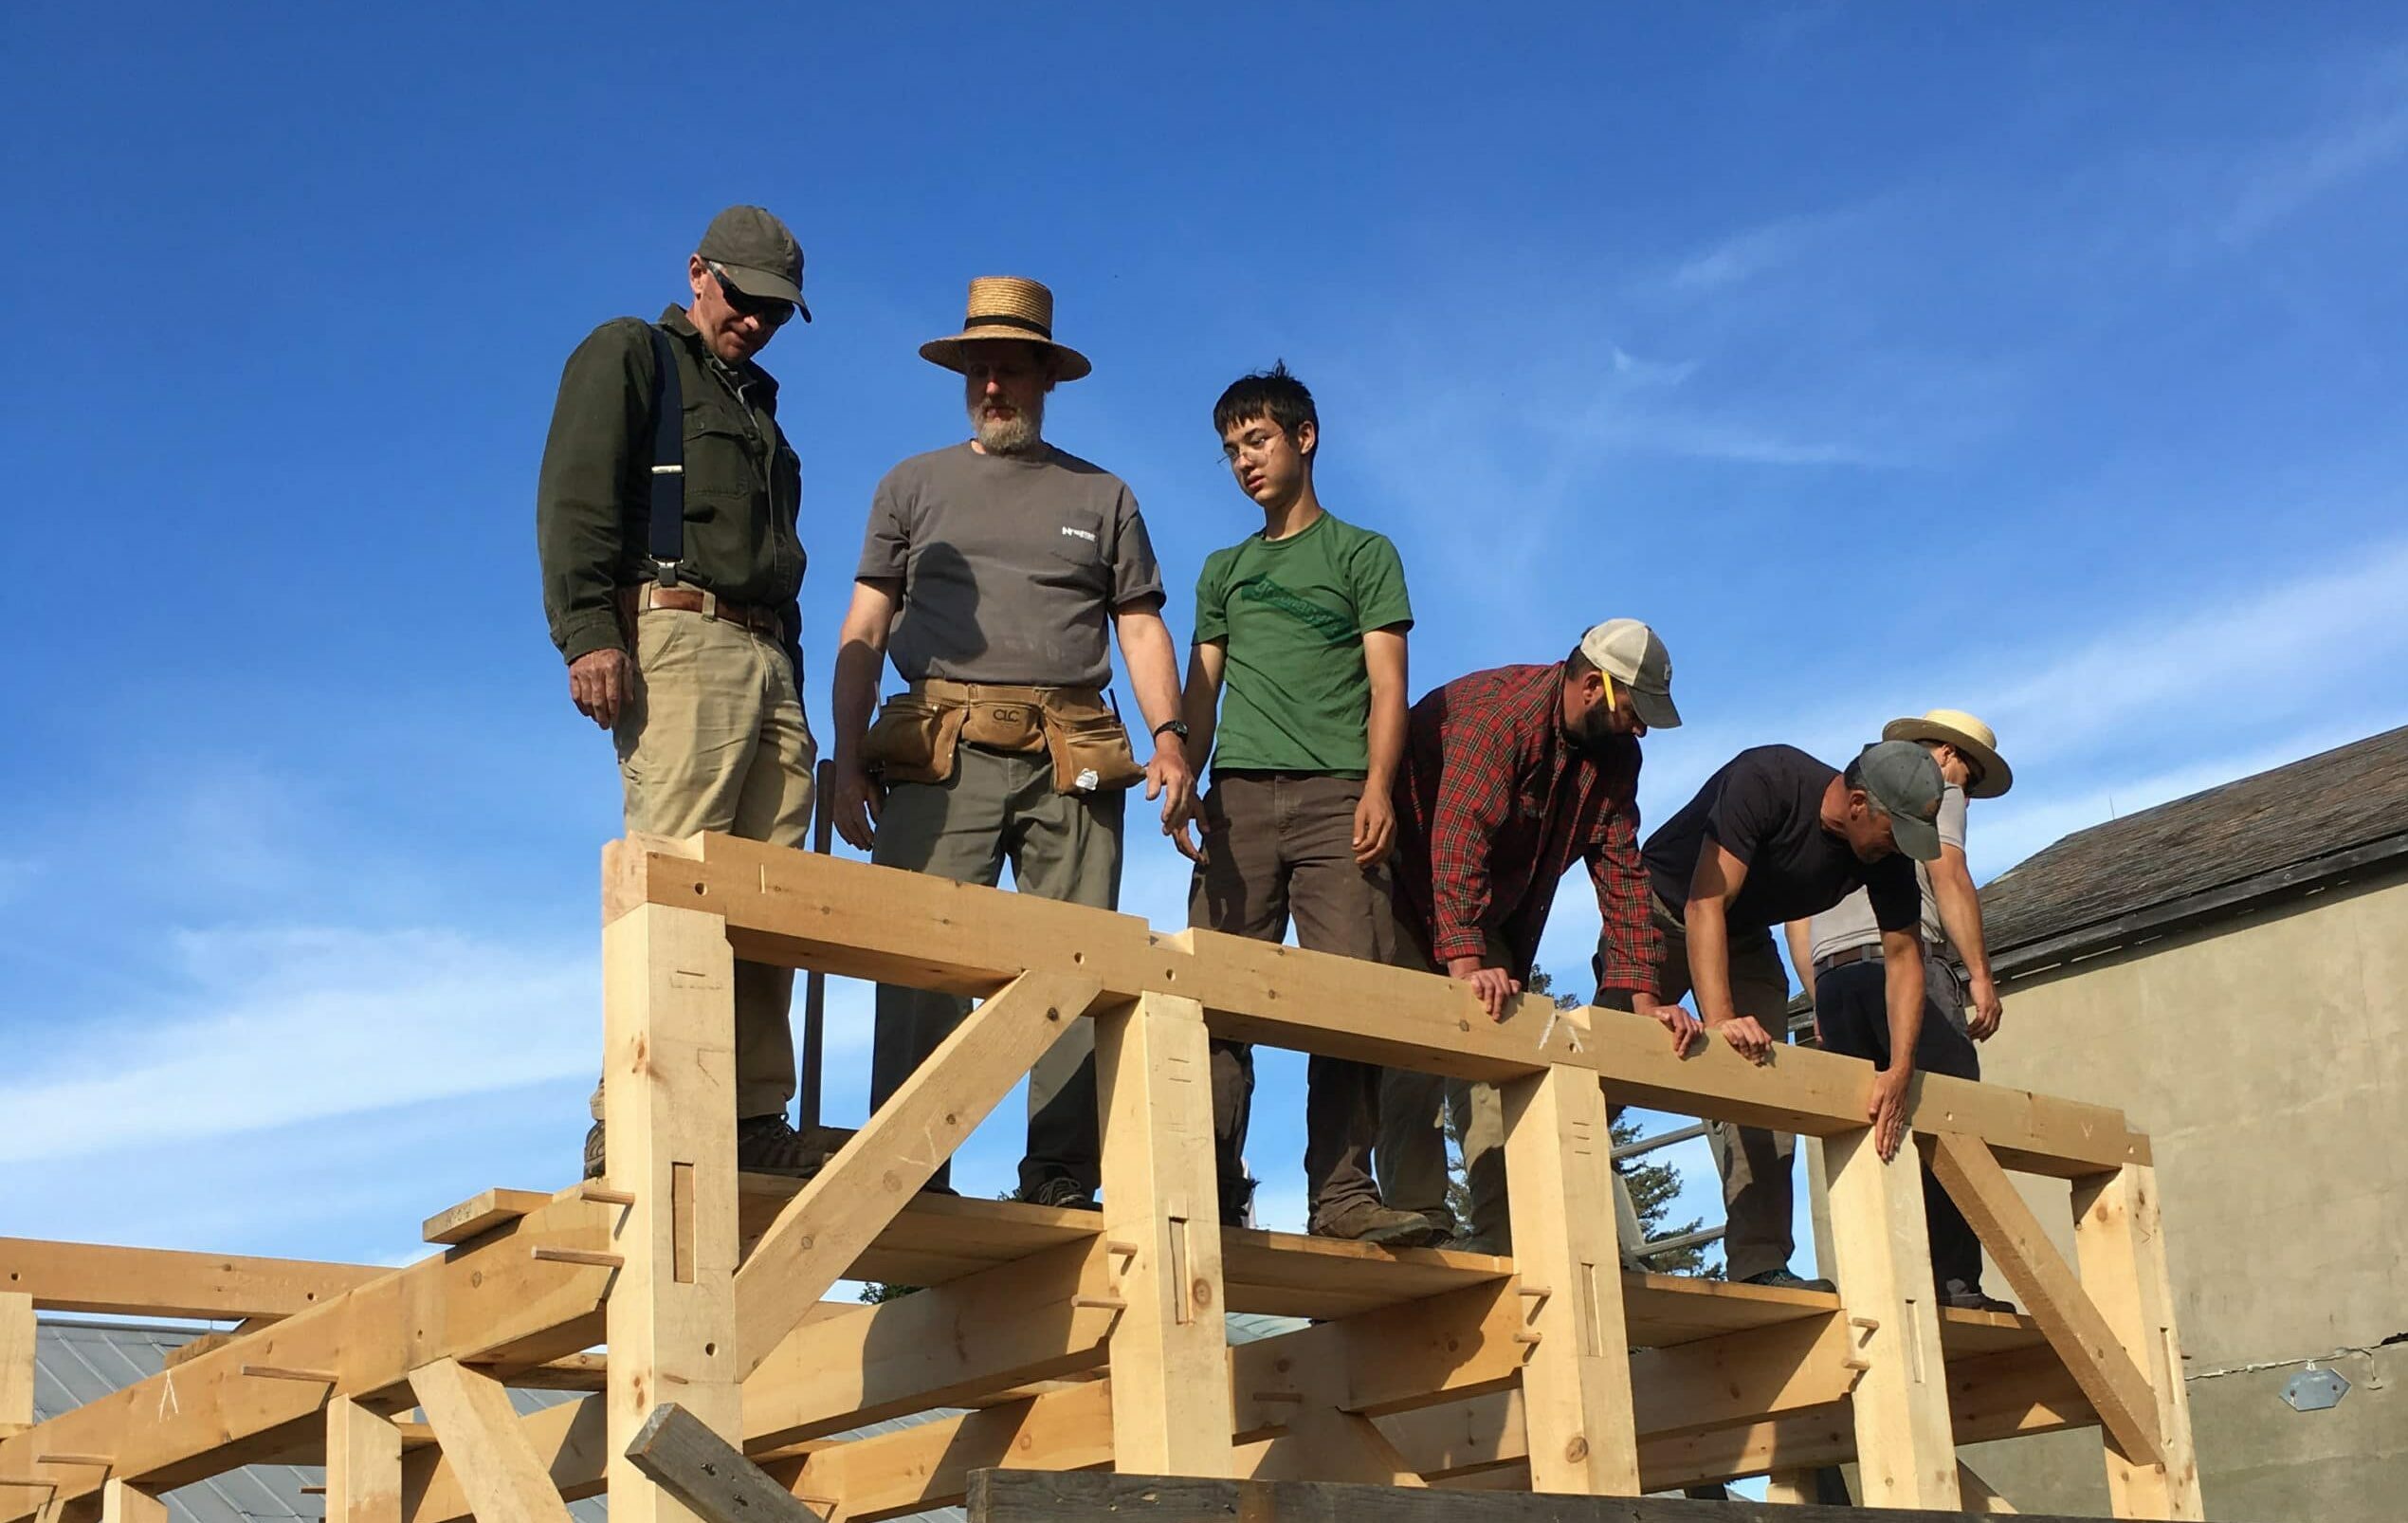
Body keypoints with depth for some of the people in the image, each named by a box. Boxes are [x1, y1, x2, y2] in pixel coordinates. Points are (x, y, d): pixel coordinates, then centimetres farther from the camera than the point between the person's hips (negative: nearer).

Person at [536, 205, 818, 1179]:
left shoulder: (757, 406, 31)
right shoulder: (628, 355, 9)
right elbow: (575, 497, -5)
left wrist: (794, 698, 21)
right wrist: (587, 631, -18)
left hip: (768, 659, 7)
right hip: (674, 633, -7)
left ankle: (751, 1123, -4)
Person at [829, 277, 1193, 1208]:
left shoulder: (1101, 497, 19)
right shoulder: (914, 486, 18)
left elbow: (1140, 627, 14)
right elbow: (865, 628, 12)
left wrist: (1169, 737, -3)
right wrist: (848, 757, 0)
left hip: (1071, 757, 1)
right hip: (942, 754, -1)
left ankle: (1063, 1179, -2)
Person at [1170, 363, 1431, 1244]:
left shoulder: (1362, 554, 14)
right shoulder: (1224, 570, 24)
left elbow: (1386, 685, 4)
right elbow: (1202, 689, 18)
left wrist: (1377, 789, -11)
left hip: (1335, 796, -3)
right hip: (1240, 797, 3)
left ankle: (1343, 1193, -13)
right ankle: (1213, 1188, -8)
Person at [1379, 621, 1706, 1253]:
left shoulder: (1615, 753, -3)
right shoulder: (1499, 711, -27)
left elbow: (1622, 873, -3)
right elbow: (1458, 836, -38)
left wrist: (1642, 997, -12)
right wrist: (1465, 961, -48)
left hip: (1490, 914, 7)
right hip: (1408, 893, -7)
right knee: (1416, 1058, -14)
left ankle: (1504, 1240, -5)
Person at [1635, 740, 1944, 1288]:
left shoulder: (1889, 853, -16)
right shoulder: (1767, 781, -34)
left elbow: (1903, 957, -10)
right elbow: (1706, 903, -38)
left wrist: (1901, 1069, -23)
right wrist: (1719, 1019, -47)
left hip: (1745, 938, 5)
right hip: (1666, 912, -5)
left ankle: (1761, 1266, -11)